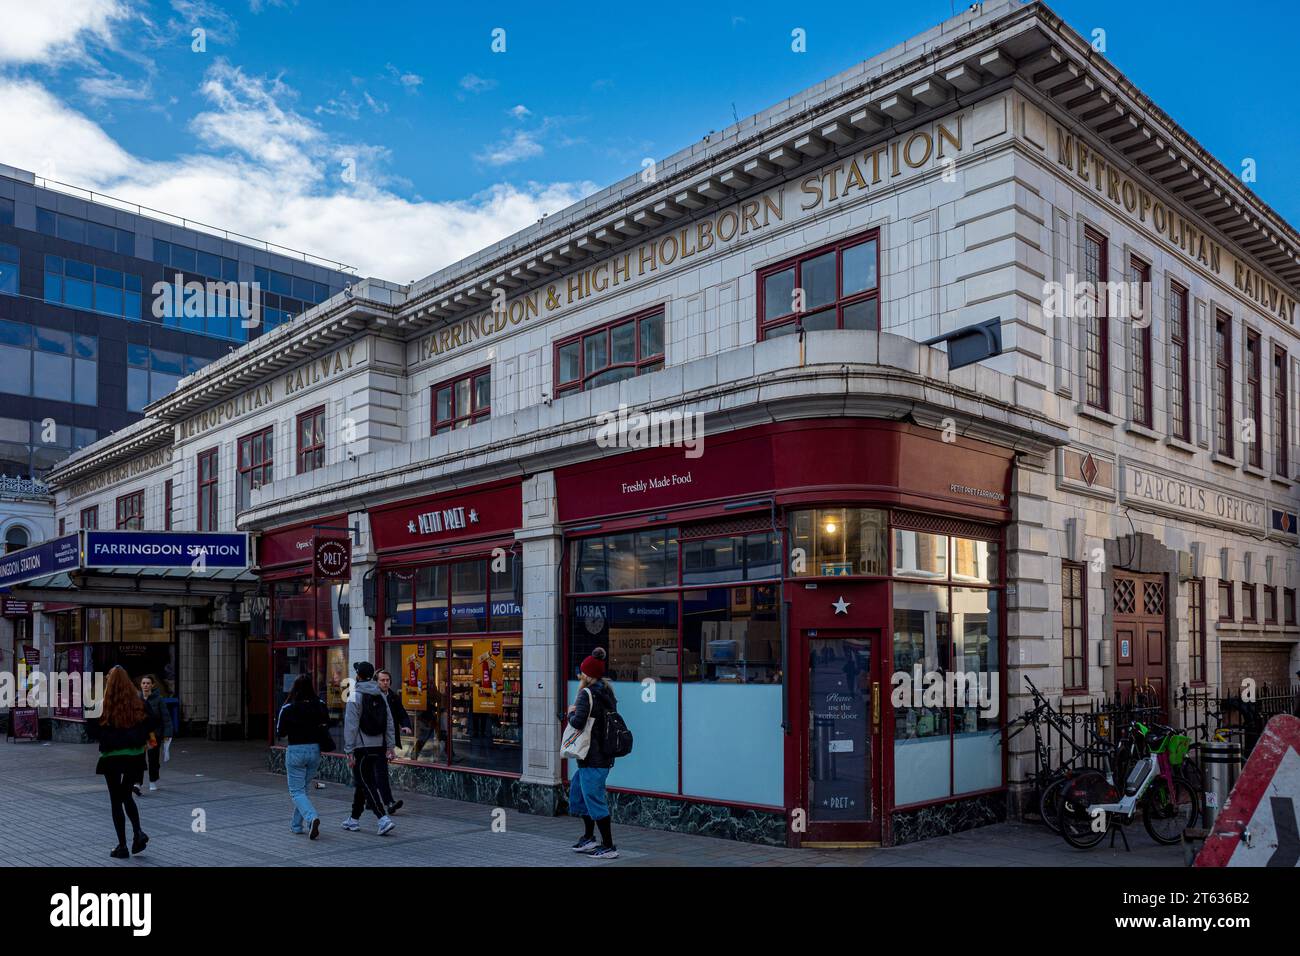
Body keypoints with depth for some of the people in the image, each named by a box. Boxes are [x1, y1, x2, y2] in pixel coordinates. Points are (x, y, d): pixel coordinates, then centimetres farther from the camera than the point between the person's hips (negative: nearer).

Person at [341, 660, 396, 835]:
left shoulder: (355, 696, -10)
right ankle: (354, 819, 26)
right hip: (378, 747, 6)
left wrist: (349, 752, -11)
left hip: (362, 748, -6)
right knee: (360, 783, 18)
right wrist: (390, 747, 10)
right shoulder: (381, 696, 9)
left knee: (367, 785, -4)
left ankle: (384, 819, -15)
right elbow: (389, 723, 8)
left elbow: (351, 727, -13)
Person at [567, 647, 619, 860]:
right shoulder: (607, 693, 11)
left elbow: (578, 722, -25)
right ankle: (589, 838, 30)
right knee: (578, 790, 23)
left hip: (592, 757, -10)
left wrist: (571, 713, -4)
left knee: (594, 798, -2)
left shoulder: (587, 694, -16)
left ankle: (609, 847, 2)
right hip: (604, 754, 10)